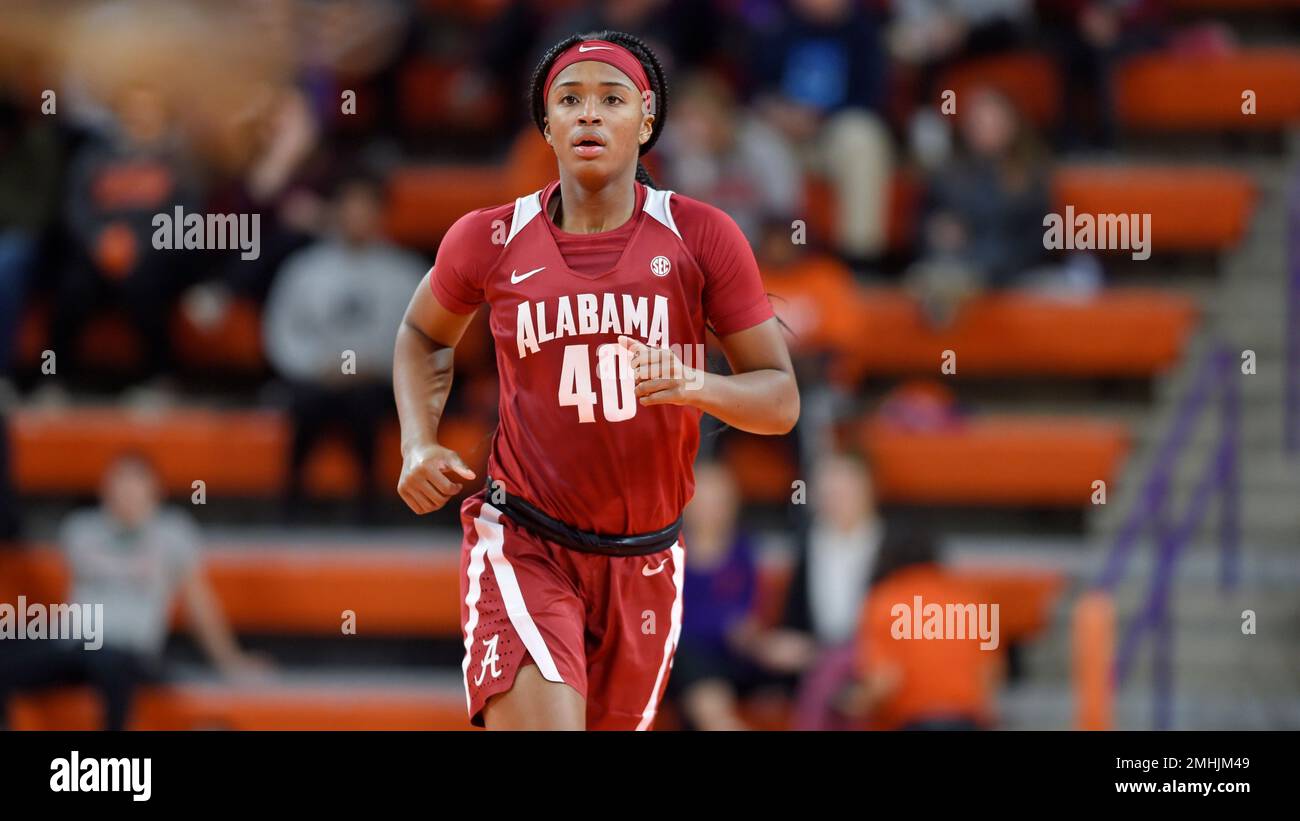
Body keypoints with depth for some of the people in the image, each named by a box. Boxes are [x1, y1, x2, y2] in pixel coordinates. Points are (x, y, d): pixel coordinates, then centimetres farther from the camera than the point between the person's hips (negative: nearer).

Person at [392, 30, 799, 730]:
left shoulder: (701, 238, -4)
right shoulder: (490, 240, -2)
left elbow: (781, 400, -2)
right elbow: (423, 335, 19)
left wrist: (697, 386, -23)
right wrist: (418, 447, 2)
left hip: (644, 562, 2)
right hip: (523, 547, -2)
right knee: (541, 722, -25)